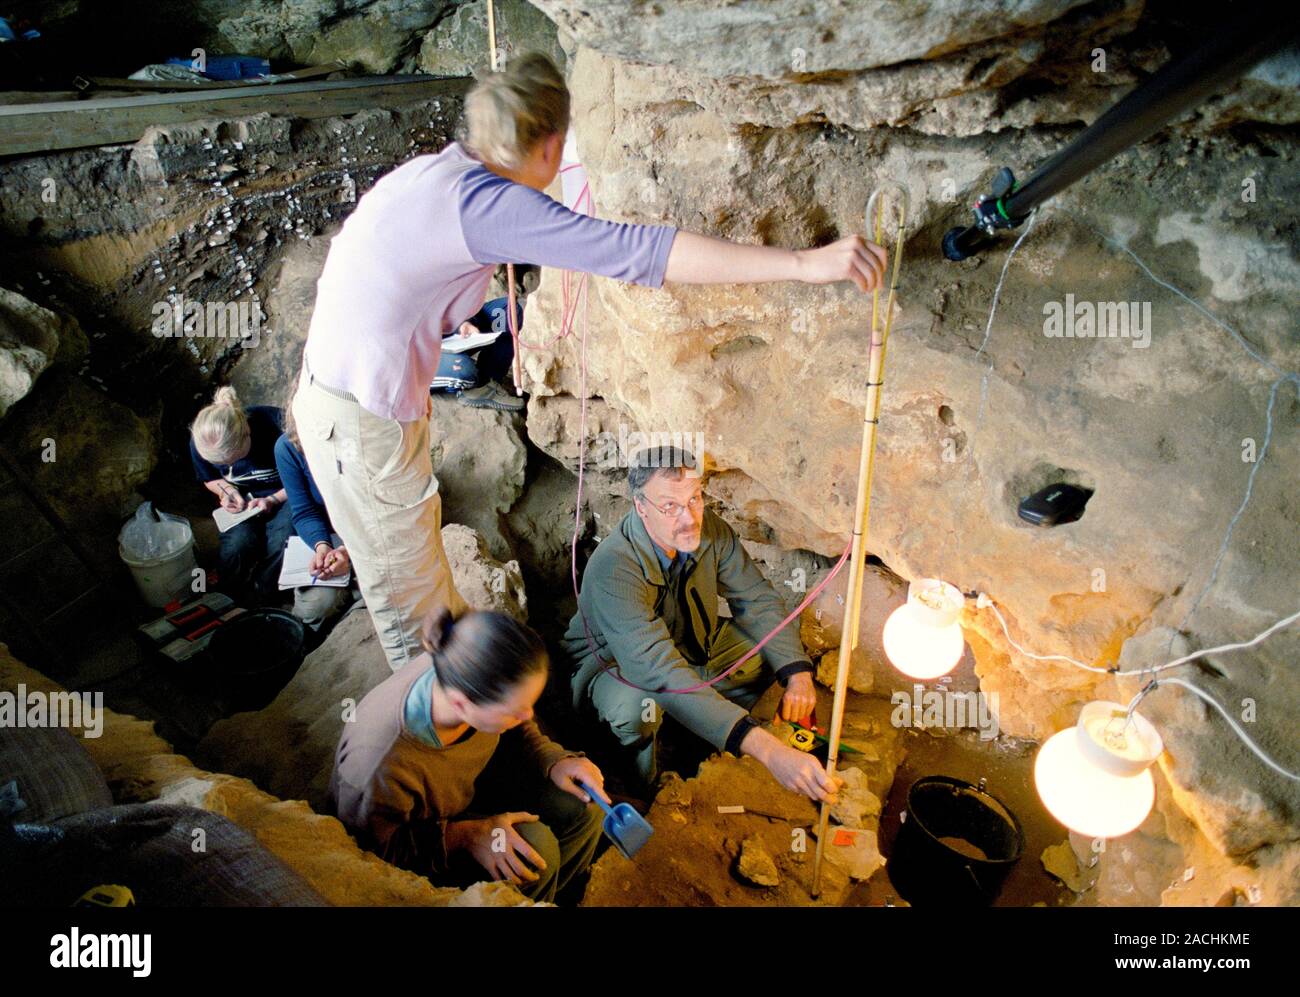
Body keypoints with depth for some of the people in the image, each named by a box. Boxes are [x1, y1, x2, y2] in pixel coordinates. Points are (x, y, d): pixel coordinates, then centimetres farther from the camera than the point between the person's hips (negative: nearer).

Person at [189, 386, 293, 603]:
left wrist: (272, 500, -22)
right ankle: (232, 603, 1)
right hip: (244, 500, 3)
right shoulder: (200, 442, -15)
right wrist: (229, 492, -12)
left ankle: (262, 601, -5)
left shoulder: (277, 425, -29)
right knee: (236, 544, -29)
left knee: (280, 541, -33)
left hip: (285, 494, -3)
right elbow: (211, 480, 10)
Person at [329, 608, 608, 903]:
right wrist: (467, 835, -30)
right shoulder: (380, 767, -43)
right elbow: (378, 846, -23)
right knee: (536, 848, -24)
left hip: (472, 781, 6)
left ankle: (555, 896, 25)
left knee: (583, 809, -4)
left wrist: (554, 761, -18)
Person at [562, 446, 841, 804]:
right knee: (635, 706, -39)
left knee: (779, 648, -9)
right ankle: (648, 788, -6)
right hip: (613, 664, -6)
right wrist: (766, 748, -57)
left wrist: (799, 676, -27)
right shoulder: (612, 569, -39)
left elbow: (757, 600, -9)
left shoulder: (710, 531, -19)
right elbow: (660, 672, -49)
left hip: (689, 646, 6)